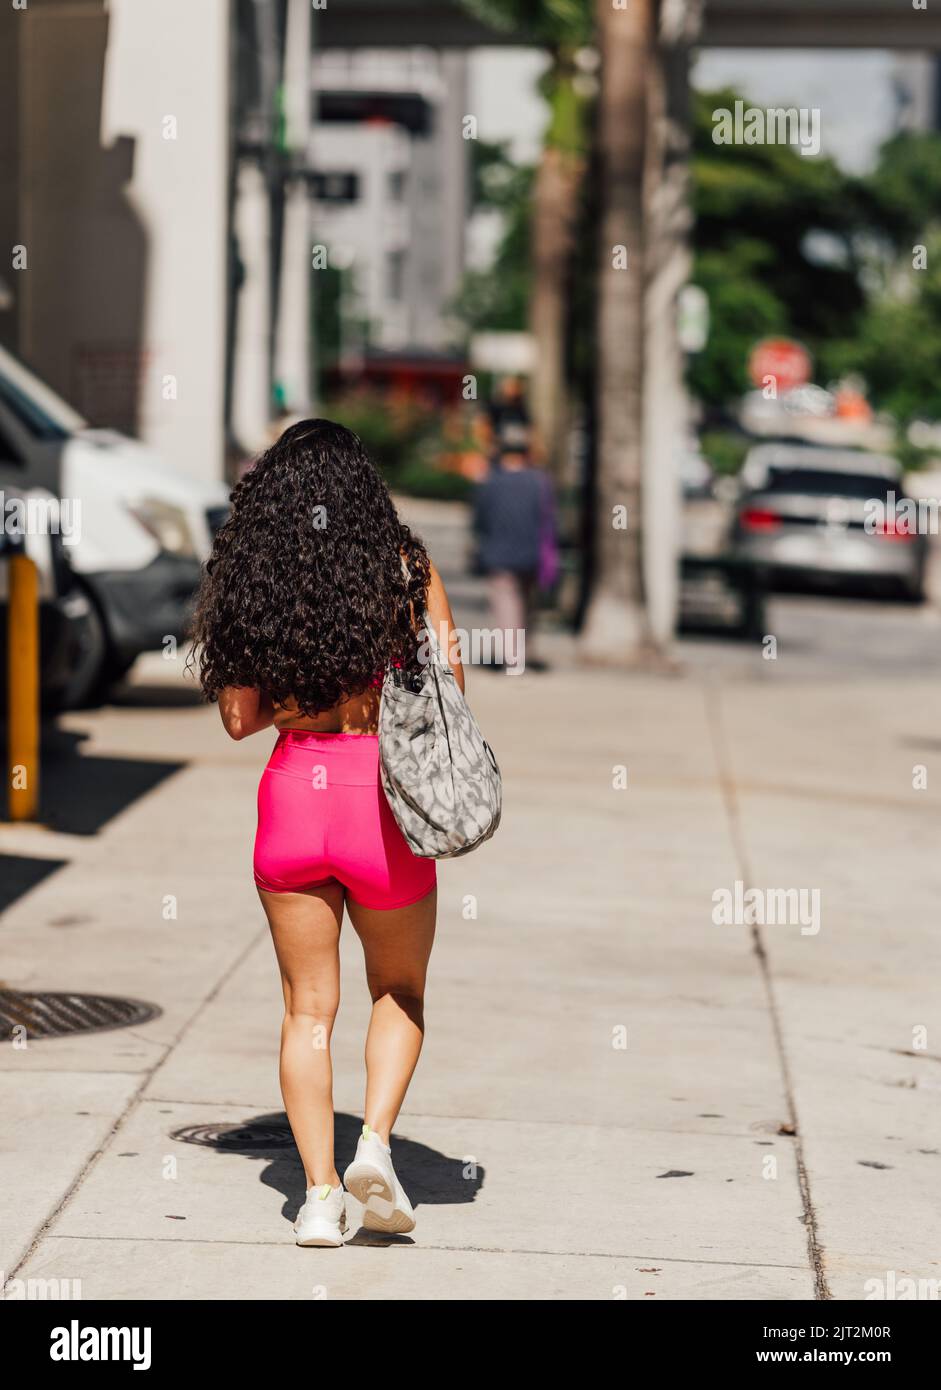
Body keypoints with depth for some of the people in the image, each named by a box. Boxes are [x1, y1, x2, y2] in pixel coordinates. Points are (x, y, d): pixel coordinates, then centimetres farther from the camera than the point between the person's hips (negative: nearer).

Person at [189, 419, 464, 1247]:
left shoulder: (252, 580, -1)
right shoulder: (407, 571, -6)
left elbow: (239, 718, 2)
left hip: (292, 791, 1)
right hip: (381, 797, -1)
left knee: (309, 1008, 13)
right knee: (399, 993, 20)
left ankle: (320, 1192, 6)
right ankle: (375, 1140, -1)